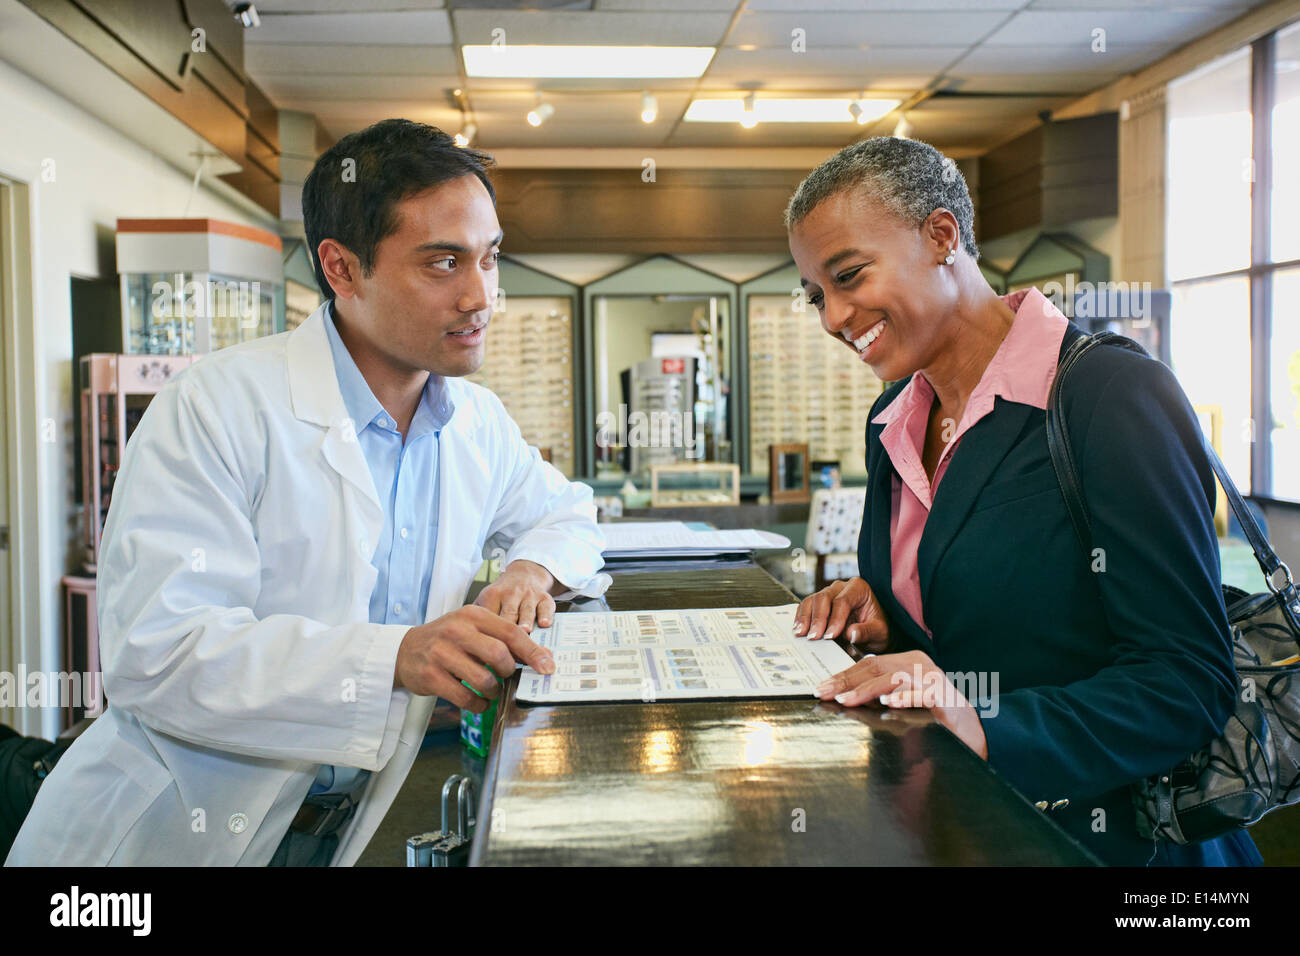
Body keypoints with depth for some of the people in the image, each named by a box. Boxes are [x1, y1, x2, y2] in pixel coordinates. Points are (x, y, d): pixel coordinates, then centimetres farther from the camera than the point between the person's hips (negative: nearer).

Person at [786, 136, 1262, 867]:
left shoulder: (1115, 395, -13)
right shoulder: (895, 422, 9)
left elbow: (1190, 681, -17)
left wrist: (989, 729, -28)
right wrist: (881, 630, -1)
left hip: (1099, 836, -6)